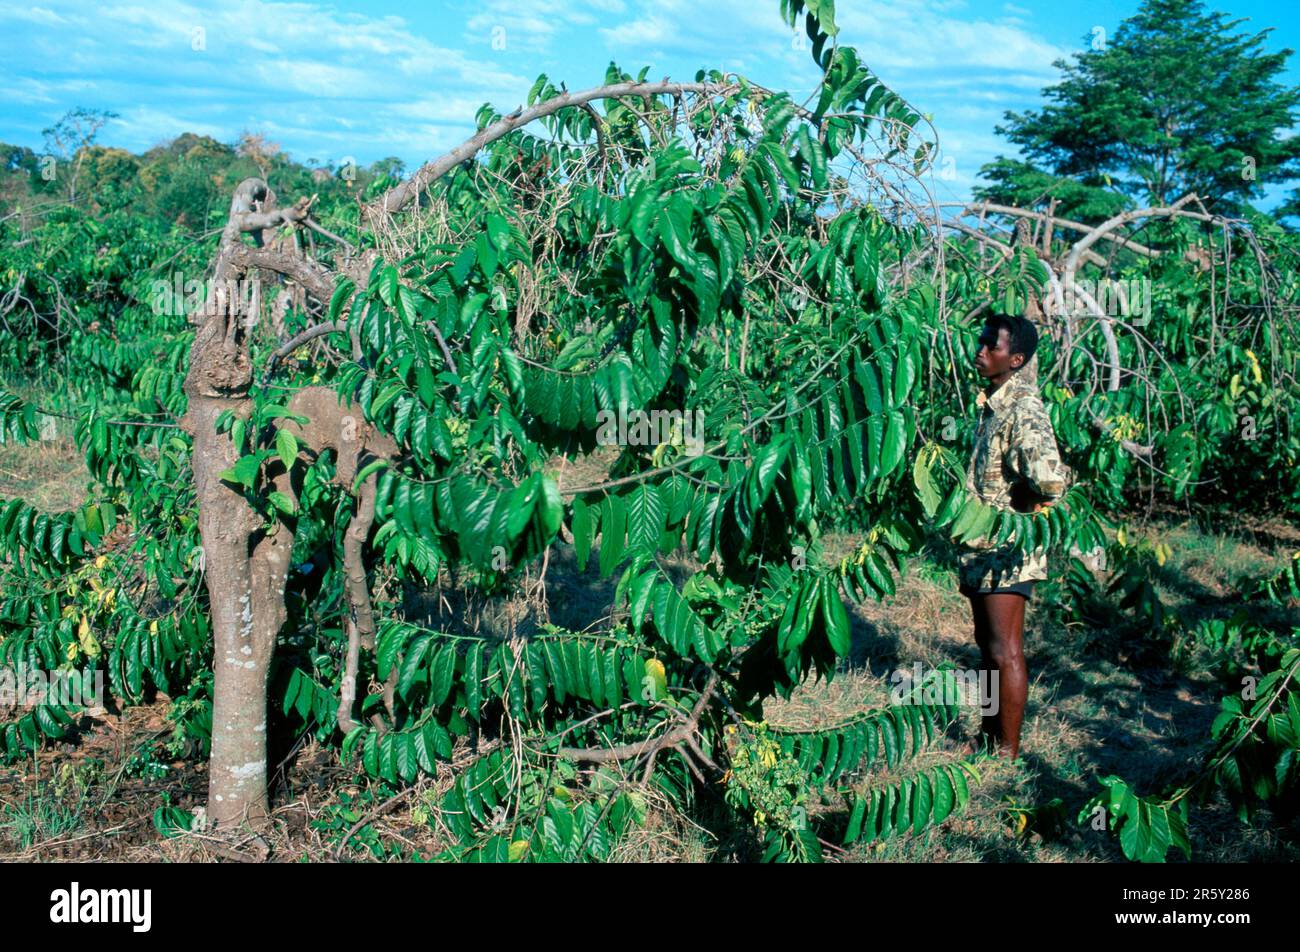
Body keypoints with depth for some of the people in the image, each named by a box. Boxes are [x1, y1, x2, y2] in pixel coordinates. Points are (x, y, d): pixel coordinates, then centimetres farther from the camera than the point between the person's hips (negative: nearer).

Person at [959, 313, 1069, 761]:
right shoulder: (994, 402, 9)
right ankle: (991, 731, 33)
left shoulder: (1023, 410, -20)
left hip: (1007, 550, -10)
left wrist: (1031, 510, -16)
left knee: (1005, 652, -2)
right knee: (987, 644, 19)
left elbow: (1050, 478, -35)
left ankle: (1008, 752, 9)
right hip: (983, 545, 10)